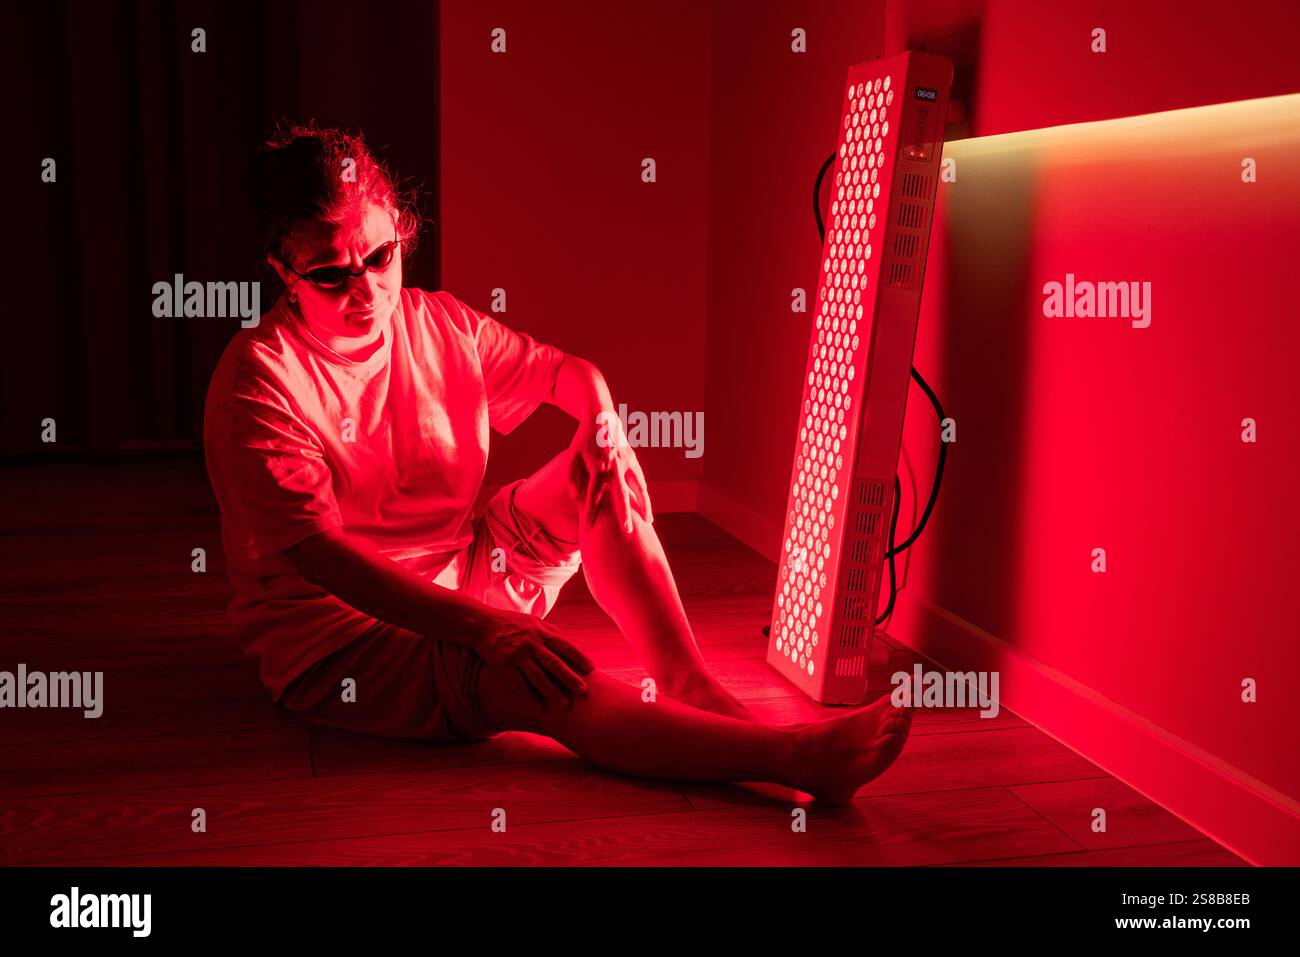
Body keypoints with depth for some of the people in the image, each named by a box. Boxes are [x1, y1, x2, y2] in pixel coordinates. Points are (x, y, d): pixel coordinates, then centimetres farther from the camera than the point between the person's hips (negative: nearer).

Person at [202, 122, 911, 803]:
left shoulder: (442, 325, 2)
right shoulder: (259, 379, -17)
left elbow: (563, 369, 16)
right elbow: (319, 552, -25)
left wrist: (600, 411, -10)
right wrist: (483, 627, -35)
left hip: (465, 577, 7)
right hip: (337, 629, -7)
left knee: (602, 469, -9)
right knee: (523, 676, -35)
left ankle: (691, 685, -20)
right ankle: (793, 755, -40)